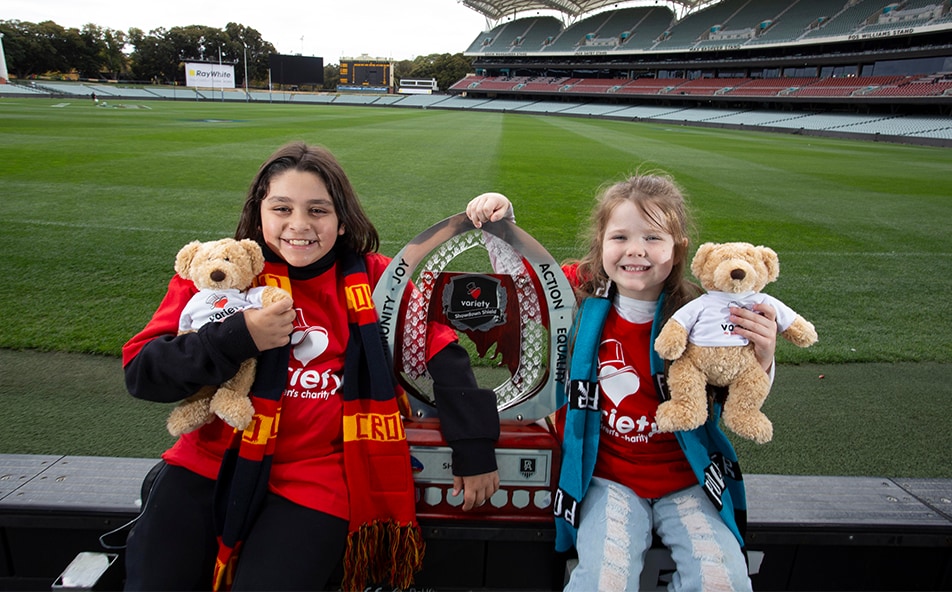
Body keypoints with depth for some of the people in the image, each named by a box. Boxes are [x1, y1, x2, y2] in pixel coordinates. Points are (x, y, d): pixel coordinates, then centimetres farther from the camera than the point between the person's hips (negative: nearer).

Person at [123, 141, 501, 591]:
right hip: (210, 463, 2)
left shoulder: (372, 279, -2)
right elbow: (141, 372, -6)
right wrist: (238, 337, -20)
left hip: (314, 478, -1)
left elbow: (443, 353, 1)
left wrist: (475, 449, -1)